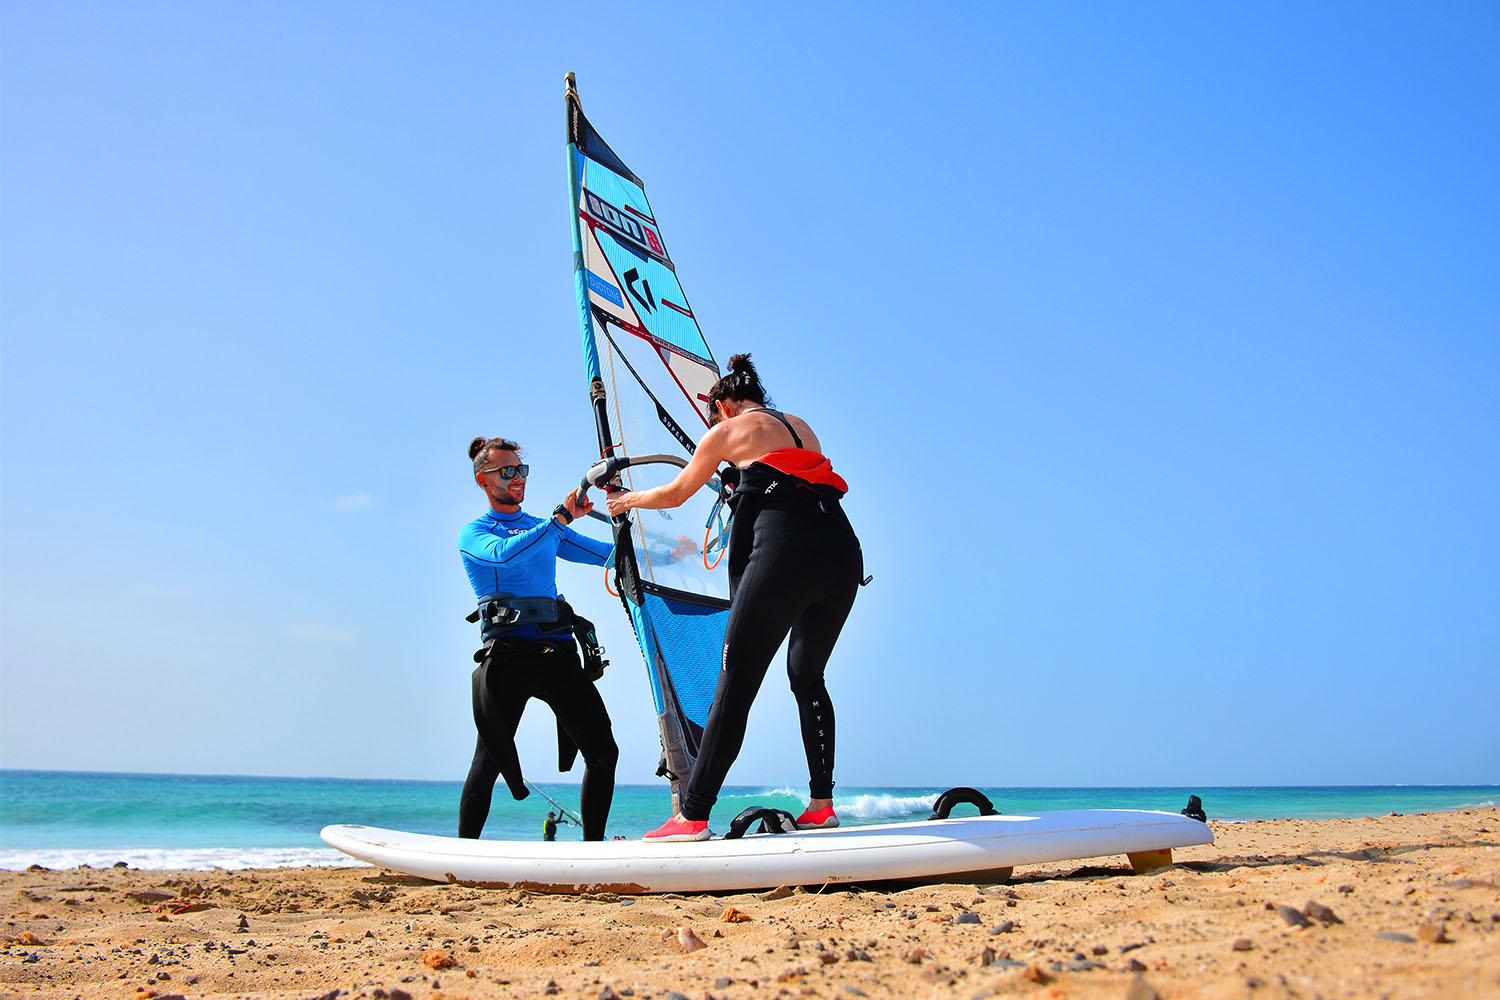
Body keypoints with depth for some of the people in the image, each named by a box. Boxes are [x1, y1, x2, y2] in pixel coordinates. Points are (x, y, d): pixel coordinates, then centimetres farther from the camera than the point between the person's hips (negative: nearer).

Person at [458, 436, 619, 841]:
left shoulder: (544, 528, 25)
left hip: (558, 651, 5)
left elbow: (608, 553, 25)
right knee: (489, 760, -5)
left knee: (604, 753, -4)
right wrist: (561, 518, -20)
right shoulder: (473, 534, 9)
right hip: (508, 653, -4)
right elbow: (505, 554, -15)